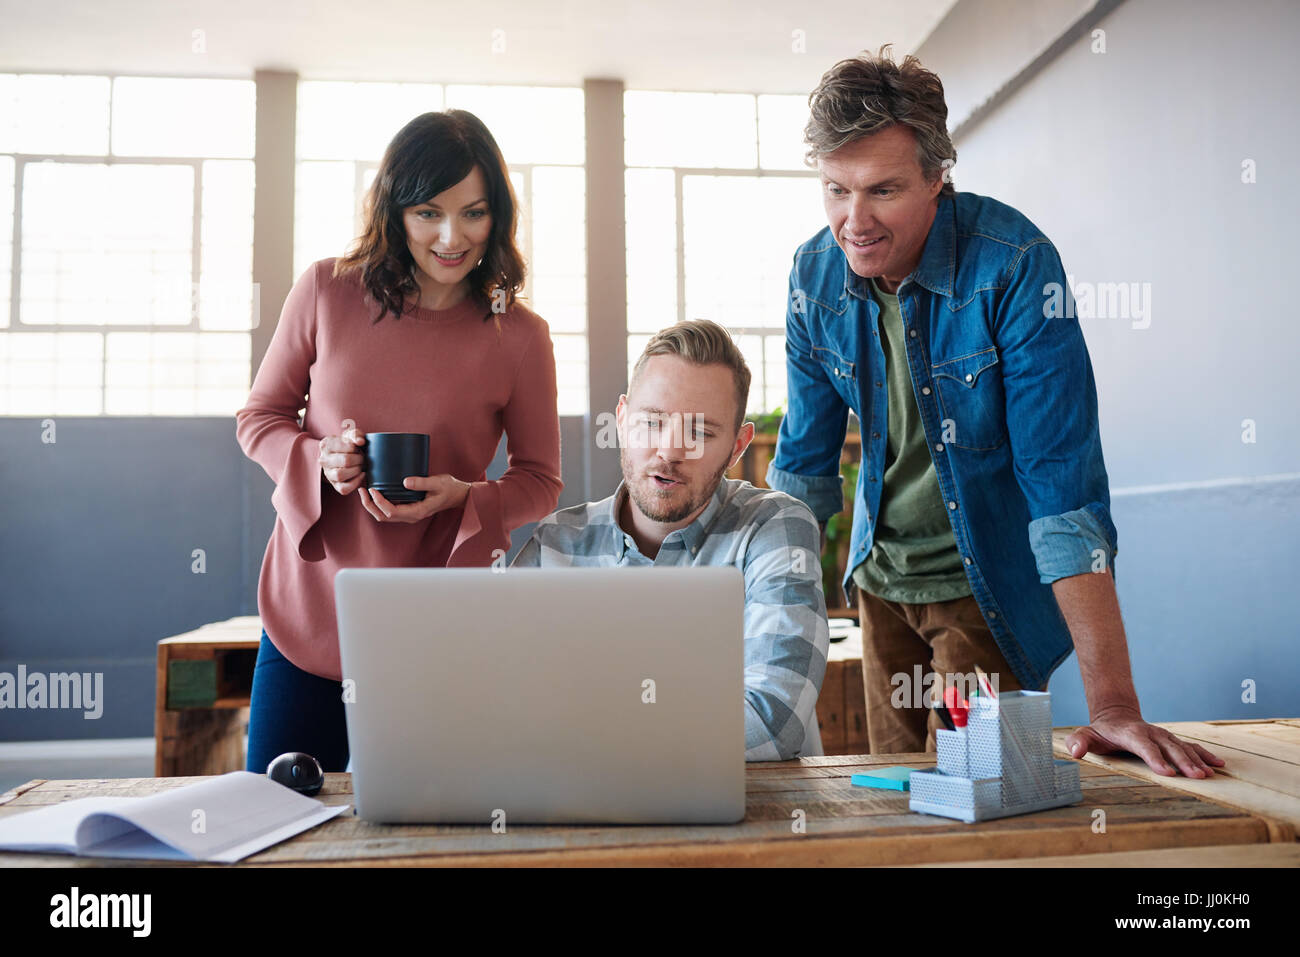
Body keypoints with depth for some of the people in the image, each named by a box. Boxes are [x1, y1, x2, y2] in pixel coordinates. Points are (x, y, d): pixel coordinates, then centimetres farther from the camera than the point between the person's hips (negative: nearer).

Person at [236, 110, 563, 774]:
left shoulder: (520, 337, -5)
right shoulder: (326, 291, -3)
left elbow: (541, 482, 3)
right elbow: (257, 419, 7)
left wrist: (464, 497, -16)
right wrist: (321, 461, -13)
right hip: (309, 613, 1)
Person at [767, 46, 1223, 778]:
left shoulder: (1014, 265, -23)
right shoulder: (815, 275, -8)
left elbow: (1063, 478, -27)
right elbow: (803, 466, 1)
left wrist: (1113, 704, -31)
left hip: (988, 583, -4)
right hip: (881, 577, 5)